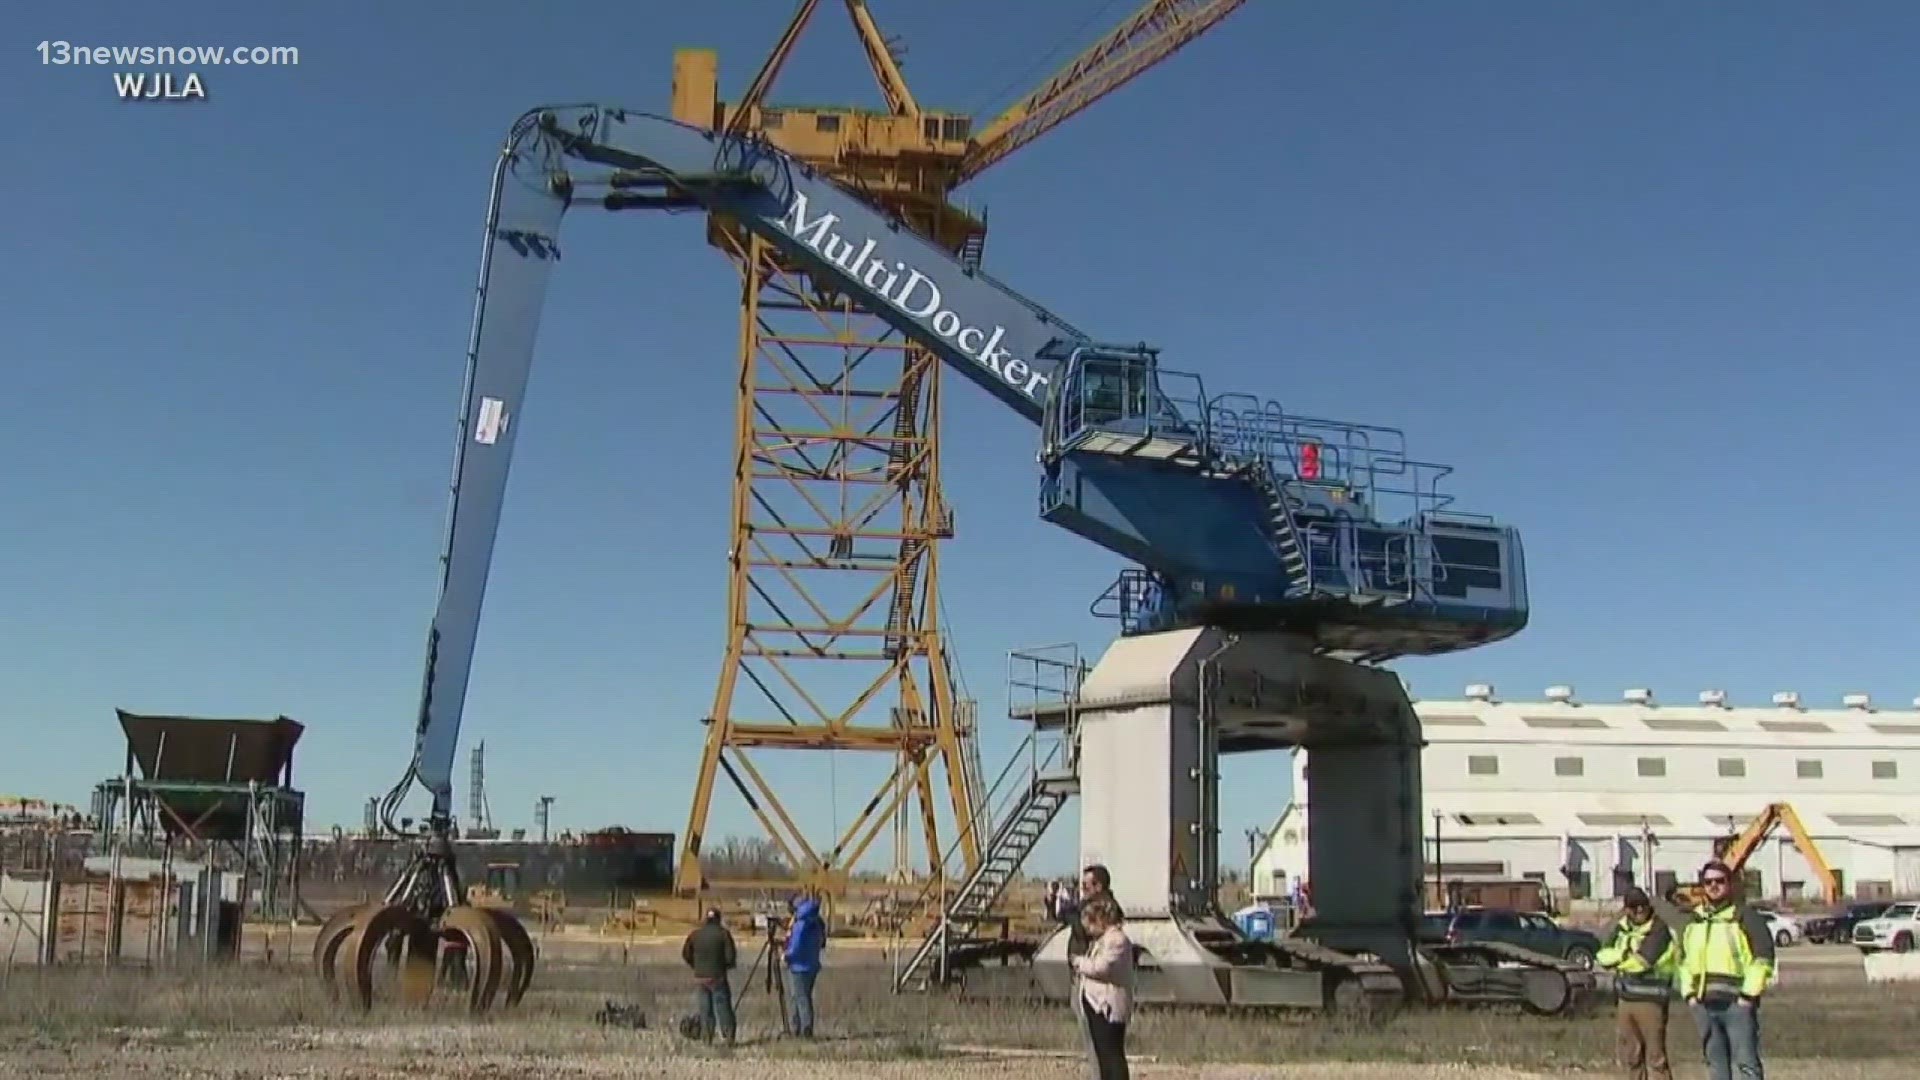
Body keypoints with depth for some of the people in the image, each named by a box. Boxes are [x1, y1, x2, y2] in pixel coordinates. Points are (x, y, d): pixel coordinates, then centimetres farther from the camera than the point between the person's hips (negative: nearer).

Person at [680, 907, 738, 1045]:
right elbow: (730, 956, -10)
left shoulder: (695, 934, 2)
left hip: (699, 978, 3)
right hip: (718, 977, -3)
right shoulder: (723, 933, -8)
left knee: (704, 1010, 10)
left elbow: (685, 954, 7)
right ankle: (728, 1037, -1)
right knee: (723, 1007, 3)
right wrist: (726, 965, 11)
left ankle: (706, 1039, 9)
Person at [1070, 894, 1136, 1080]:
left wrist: (1080, 962, -9)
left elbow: (1102, 967, -24)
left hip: (1109, 1007, -10)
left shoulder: (1117, 939, -15)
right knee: (1102, 1054, 14)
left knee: (1112, 1054, -9)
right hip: (1095, 1004, 10)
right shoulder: (1100, 940, 18)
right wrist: (1082, 967, 3)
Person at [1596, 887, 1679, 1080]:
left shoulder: (1659, 930, -12)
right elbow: (1603, 955, 2)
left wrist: (1615, 958, -5)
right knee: (1630, 1056, 14)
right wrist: (1625, 955, -16)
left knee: (1655, 1057, -6)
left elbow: (1640, 962, -22)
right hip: (1625, 999, 7)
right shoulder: (1622, 928, 10)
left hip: (1650, 1000, -7)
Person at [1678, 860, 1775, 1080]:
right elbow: (1684, 961, 23)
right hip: (1703, 1004, 6)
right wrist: (1689, 993, 10)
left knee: (1747, 1062, -7)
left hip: (1737, 1003, -6)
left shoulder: (1745, 917, -3)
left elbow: (1763, 957, -7)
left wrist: (1749, 994, -13)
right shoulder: (1694, 921, 16)